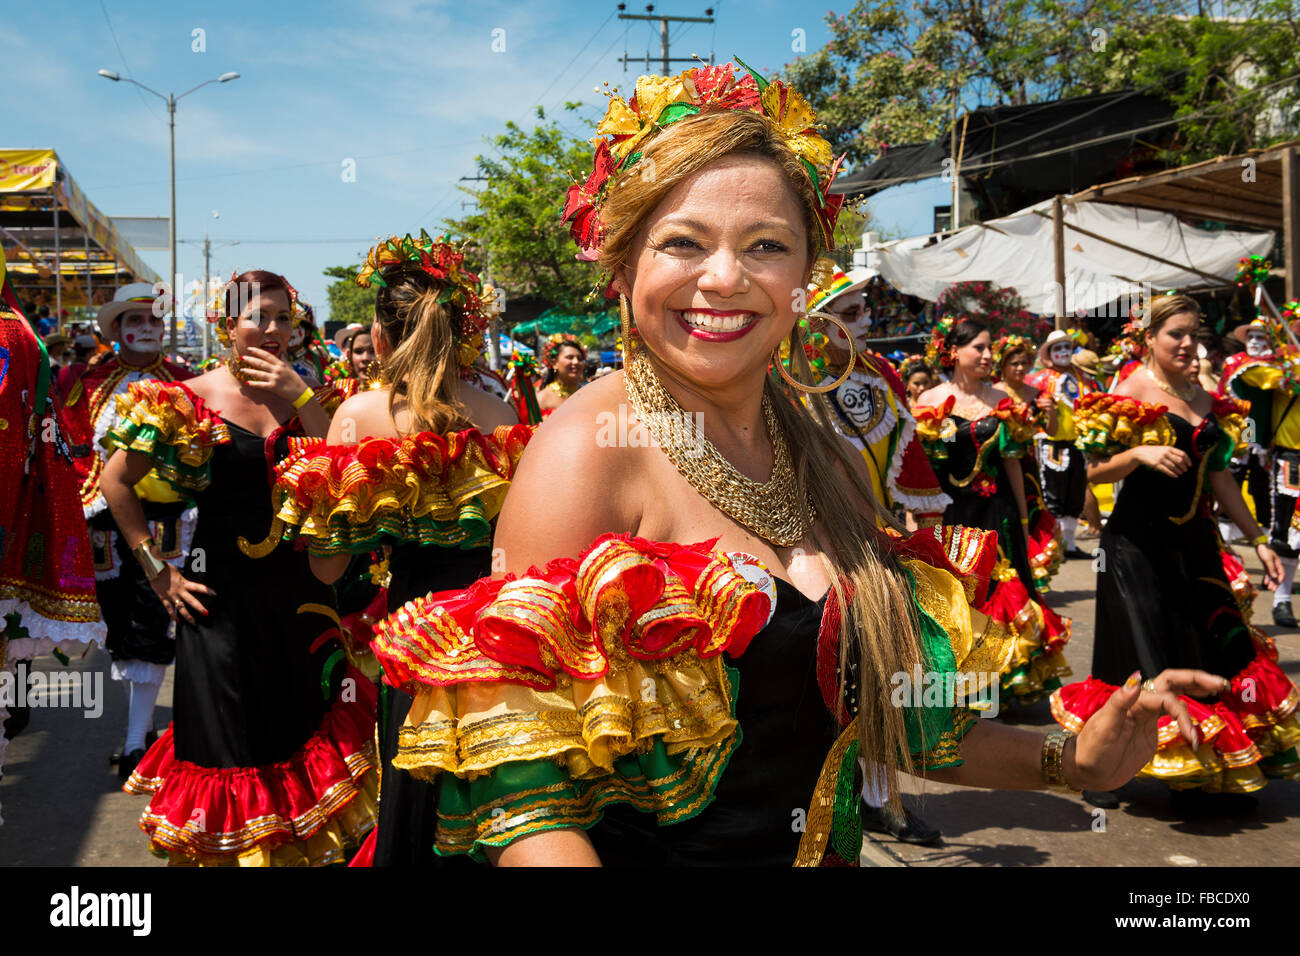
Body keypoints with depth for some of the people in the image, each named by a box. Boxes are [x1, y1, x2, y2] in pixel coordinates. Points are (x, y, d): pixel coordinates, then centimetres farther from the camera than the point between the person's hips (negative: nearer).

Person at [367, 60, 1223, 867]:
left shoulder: (835, 464, -1)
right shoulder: (590, 449, -19)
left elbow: (877, 709, 9)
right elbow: (516, 778, -22)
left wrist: (1069, 761, 0)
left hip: (825, 852, 6)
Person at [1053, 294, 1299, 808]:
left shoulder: (1205, 398, 11)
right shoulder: (1130, 393, -6)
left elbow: (1218, 476, 16)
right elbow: (1095, 470, -9)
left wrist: (1259, 539, 16)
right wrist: (1140, 454, -26)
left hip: (1193, 542, 6)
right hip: (1137, 541, -6)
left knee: (1211, 648, 8)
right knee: (1141, 655, -5)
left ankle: (1214, 769, 24)